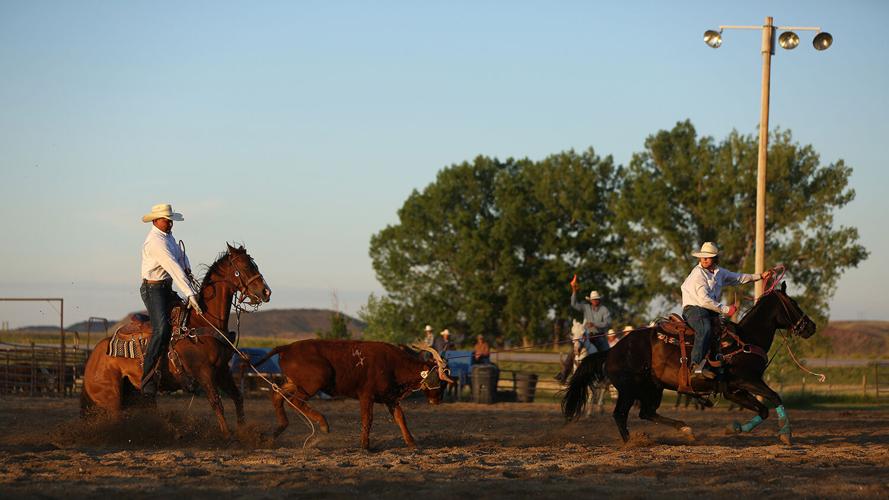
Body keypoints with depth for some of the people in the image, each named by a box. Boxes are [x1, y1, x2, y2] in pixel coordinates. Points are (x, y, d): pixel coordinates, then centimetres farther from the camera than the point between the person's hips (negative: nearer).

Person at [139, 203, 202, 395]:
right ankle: (147, 380, -27)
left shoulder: (168, 235, 13)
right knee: (162, 329, -23)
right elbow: (174, 268, -26)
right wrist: (190, 294, -31)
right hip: (153, 289, -11)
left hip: (166, 289, 11)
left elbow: (180, 254, 31)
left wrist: (186, 268, 7)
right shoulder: (155, 241, -19)